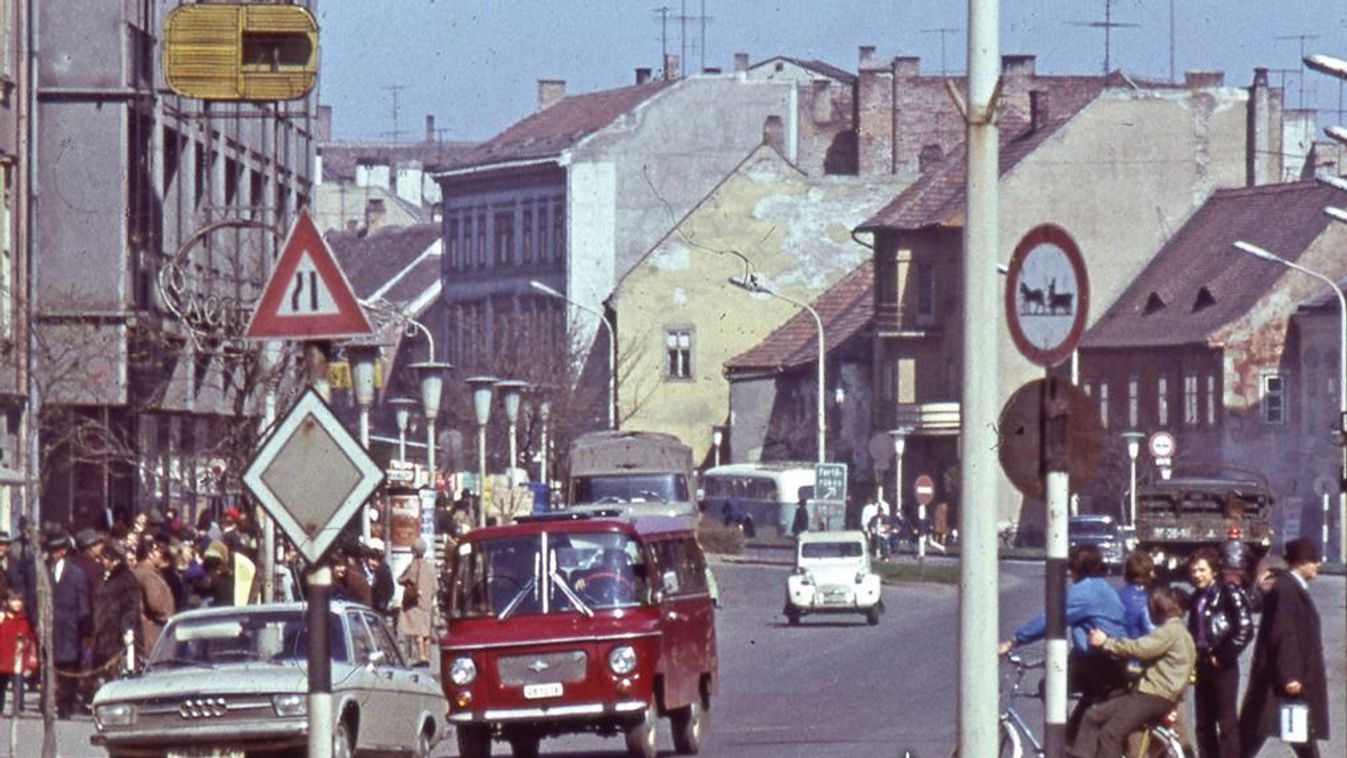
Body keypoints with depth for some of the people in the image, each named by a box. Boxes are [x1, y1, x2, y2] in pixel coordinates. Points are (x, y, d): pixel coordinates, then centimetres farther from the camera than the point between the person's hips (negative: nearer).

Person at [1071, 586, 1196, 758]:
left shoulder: (1172, 630, -11)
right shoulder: (1175, 630, 23)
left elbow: (1141, 648, -21)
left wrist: (1106, 642, -14)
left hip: (1156, 696, -11)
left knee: (1111, 733, -19)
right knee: (1093, 716, 4)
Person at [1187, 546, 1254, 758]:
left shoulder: (1229, 593, -9)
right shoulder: (1197, 597, 14)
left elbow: (1245, 628, -17)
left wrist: (1223, 656, -13)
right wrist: (1194, 656, 12)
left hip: (1222, 666, -8)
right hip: (1202, 666, 8)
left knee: (1227, 721, -6)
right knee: (1203, 723, 11)